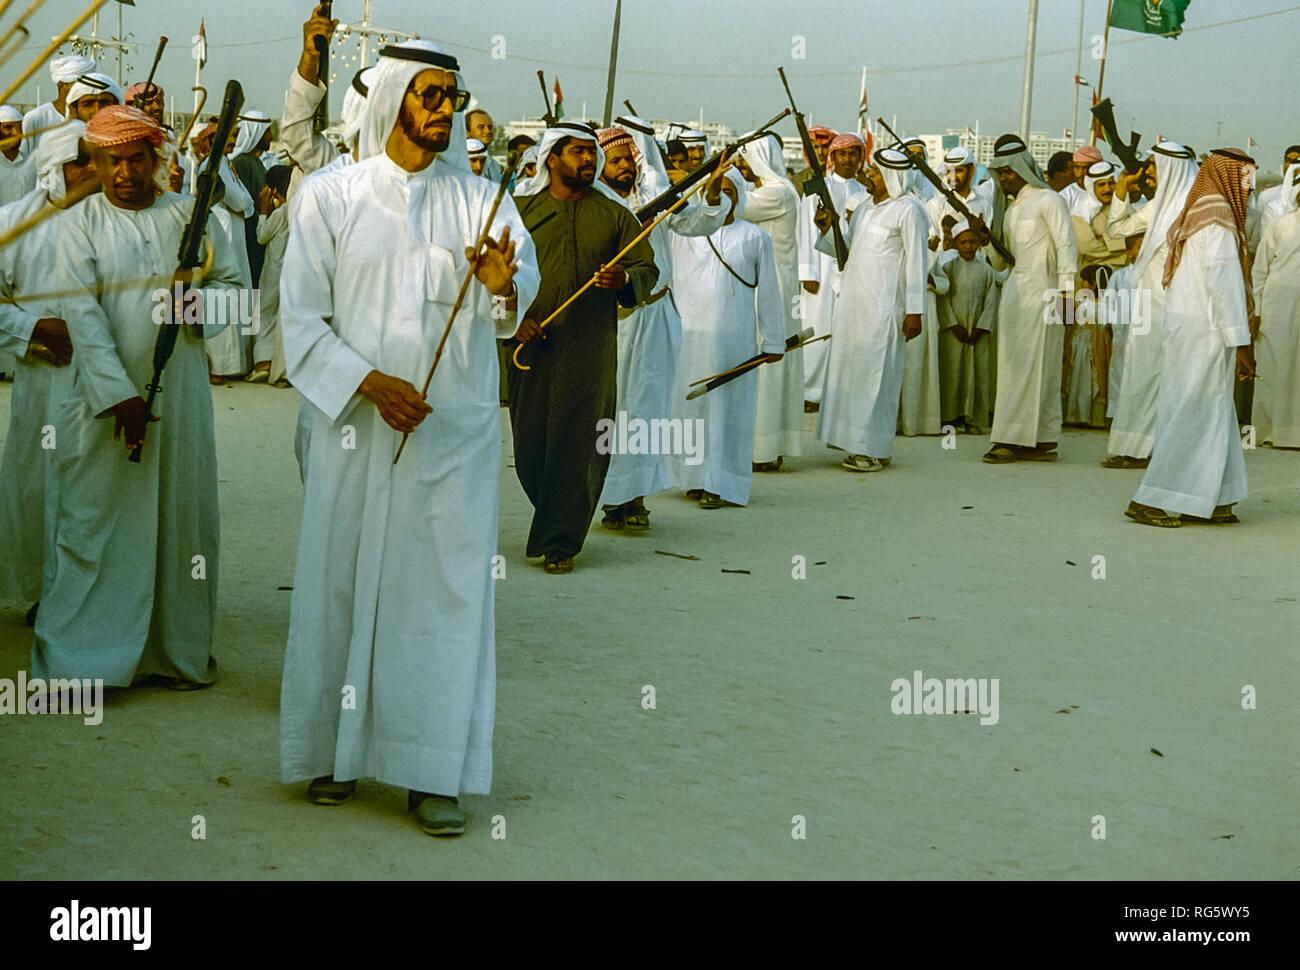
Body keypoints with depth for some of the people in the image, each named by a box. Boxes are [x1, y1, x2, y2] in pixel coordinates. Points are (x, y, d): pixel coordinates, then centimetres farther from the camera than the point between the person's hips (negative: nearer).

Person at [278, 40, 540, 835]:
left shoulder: (480, 199, 8)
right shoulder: (331, 196, 3)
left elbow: (520, 306, -2)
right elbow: (302, 315, -1)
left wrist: (503, 286, -25)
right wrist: (368, 382, -14)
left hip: (457, 428, 1)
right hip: (358, 422, -1)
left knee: (448, 586, 0)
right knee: (346, 582, 5)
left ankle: (434, 771, 6)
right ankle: (339, 748, 20)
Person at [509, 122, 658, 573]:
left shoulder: (614, 214, 8)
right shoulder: (520, 209, 8)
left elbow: (648, 270, 6)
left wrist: (625, 279, -16)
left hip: (590, 349, -1)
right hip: (531, 344, 1)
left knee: (577, 446, -5)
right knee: (530, 443, 5)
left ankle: (559, 542, 4)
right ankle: (552, 516, 29)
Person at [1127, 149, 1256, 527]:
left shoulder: (1193, 215, 16)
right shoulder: (1217, 217, -13)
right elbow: (1224, 282, -18)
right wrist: (1239, 342, -17)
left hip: (1184, 326, 10)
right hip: (1206, 332, -10)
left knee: (1214, 415, 13)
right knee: (1193, 416, -6)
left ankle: (1209, 501, 15)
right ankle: (1150, 500, -5)